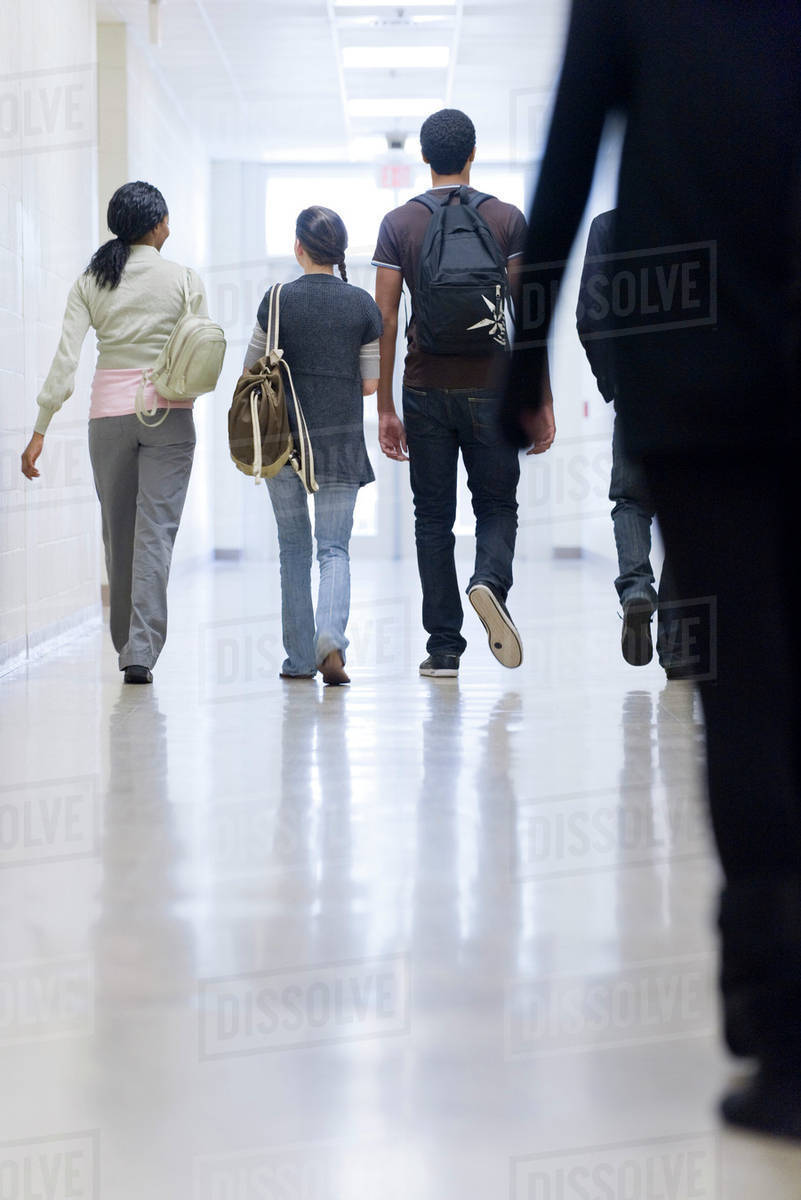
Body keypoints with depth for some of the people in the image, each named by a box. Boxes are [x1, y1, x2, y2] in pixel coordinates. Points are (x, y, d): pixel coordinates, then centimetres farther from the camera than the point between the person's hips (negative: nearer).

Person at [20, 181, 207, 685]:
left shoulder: (90, 283, 3)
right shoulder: (185, 279, -2)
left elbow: (65, 361, -3)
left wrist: (40, 430, -1)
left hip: (108, 416, 2)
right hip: (168, 416, -2)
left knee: (118, 534, 14)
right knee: (155, 532, -4)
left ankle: (127, 645, 25)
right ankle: (142, 651, -14)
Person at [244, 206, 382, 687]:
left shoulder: (280, 300, -5)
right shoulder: (363, 304, -1)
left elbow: (252, 370, 1)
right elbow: (371, 383, 1)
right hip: (341, 440, 0)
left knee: (294, 547, 12)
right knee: (335, 548, 3)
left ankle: (300, 658, 14)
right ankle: (331, 639, -22)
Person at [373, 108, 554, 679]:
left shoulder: (399, 223, 3)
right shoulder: (508, 219, 1)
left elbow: (385, 319, 0)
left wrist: (385, 407, 4)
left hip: (425, 390, 1)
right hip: (489, 388, -1)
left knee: (434, 518, 7)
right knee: (497, 506, 12)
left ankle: (444, 648, 5)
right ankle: (491, 581, -20)